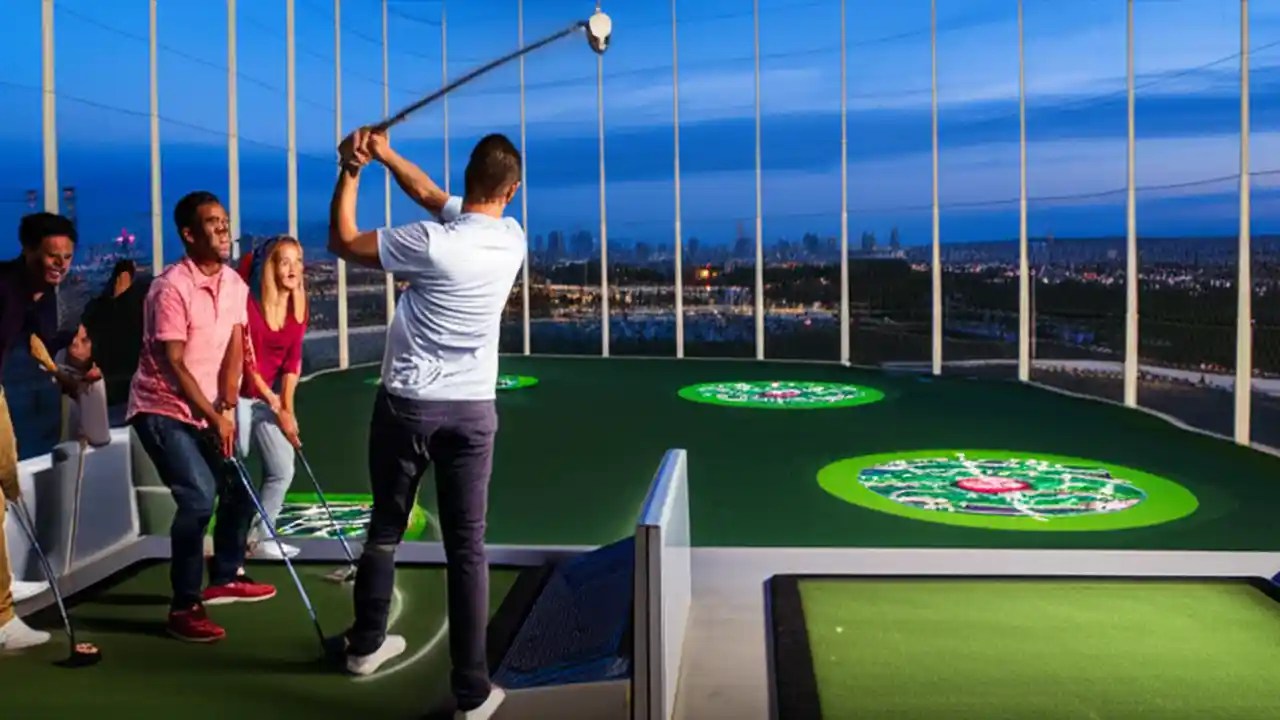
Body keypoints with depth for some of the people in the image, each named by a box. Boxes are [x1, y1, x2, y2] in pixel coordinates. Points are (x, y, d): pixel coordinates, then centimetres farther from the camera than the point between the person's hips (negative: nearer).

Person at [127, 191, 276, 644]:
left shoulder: (235, 284, 1)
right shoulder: (171, 288, -20)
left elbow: (234, 350, -3)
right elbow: (172, 364, -20)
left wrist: (226, 407, -16)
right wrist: (213, 416, -19)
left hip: (207, 412, 8)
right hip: (162, 410, -8)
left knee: (239, 491, 12)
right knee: (198, 499, -19)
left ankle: (224, 579, 32)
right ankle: (184, 607, -7)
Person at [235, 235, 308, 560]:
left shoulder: (298, 307, -1)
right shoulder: (248, 302, -19)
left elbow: (292, 360, -2)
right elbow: (246, 360, -16)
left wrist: (286, 407, -9)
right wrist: (276, 406, -13)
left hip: (271, 395, 7)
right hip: (239, 394, -7)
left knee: (283, 470, 9)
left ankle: (260, 539, 23)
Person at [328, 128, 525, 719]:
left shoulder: (431, 243, -16)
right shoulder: (513, 240, -2)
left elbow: (343, 243, -1)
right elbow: (433, 196, 13)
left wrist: (351, 170, 7)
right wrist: (387, 155, 7)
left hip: (406, 404, -1)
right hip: (472, 410, 2)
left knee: (384, 529, 17)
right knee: (467, 548, 3)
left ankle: (366, 645, 37)